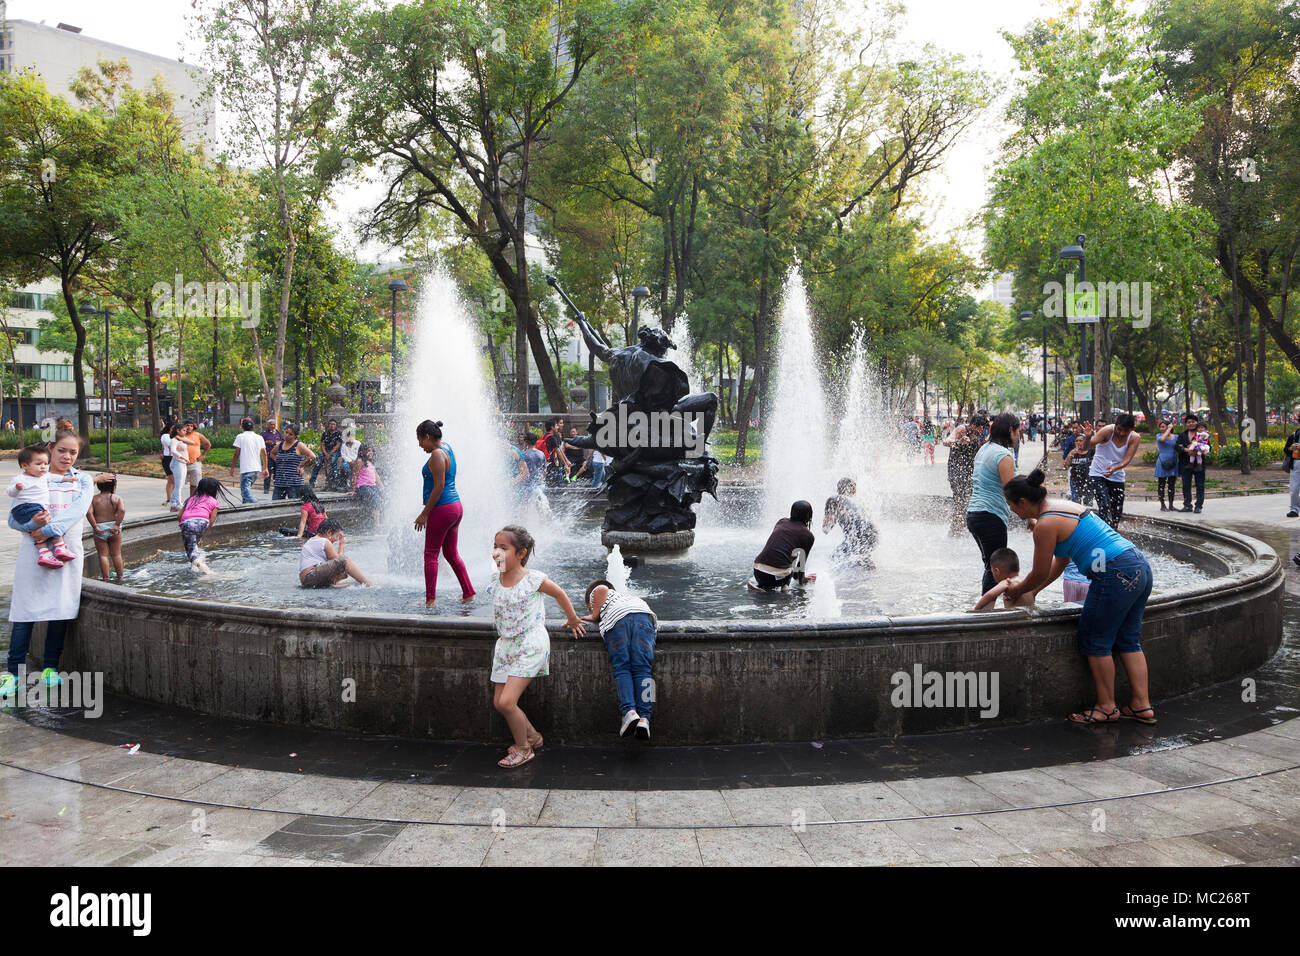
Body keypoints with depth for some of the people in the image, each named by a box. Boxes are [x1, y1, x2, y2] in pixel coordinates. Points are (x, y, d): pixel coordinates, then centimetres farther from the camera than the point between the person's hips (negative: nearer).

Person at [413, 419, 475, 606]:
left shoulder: (437, 454, -15)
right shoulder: (447, 448, 14)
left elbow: (439, 486, -19)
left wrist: (424, 513, -17)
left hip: (442, 508, -10)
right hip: (456, 506, 10)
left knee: (431, 555, -3)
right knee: (451, 554, 16)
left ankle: (430, 600, -3)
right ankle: (468, 594, 17)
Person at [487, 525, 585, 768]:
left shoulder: (534, 579, -15)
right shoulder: (496, 578, 0)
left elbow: (559, 594, 4)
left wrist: (573, 620, 14)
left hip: (530, 646, -7)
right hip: (505, 645, 7)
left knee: (507, 702, -13)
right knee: (498, 702, 6)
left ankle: (523, 749, 9)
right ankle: (532, 736, 29)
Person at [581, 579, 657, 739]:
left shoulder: (595, 594, 32)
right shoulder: (626, 595, 47)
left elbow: (602, 589, 10)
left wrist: (594, 616, 16)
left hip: (616, 621, -3)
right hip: (644, 616, 3)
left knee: (621, 669, -1)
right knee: (641, 670, -3)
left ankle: (629, 711, -22)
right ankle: (644, 718, -19)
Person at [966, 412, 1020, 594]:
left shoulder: (983, 449, 13)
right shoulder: (1004, 456, -14)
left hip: (973, 515, 9)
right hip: (991, 517, -9)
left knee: (990, 566, 17)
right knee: (995, 570, -3)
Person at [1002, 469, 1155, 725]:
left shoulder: (1046, 525, -10)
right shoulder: (1065, 507, 20)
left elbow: (1040, 574, -1)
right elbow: (1060, 561, 28)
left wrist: (1018, 590, 19)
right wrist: (1032, 590, 34)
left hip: (1115, 575, -10)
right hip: (1140, 566, 10)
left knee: (1095, 641, 5)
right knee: (1128, 640, 16)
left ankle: (1107, 708, 14)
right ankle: (1141, 705, 20)